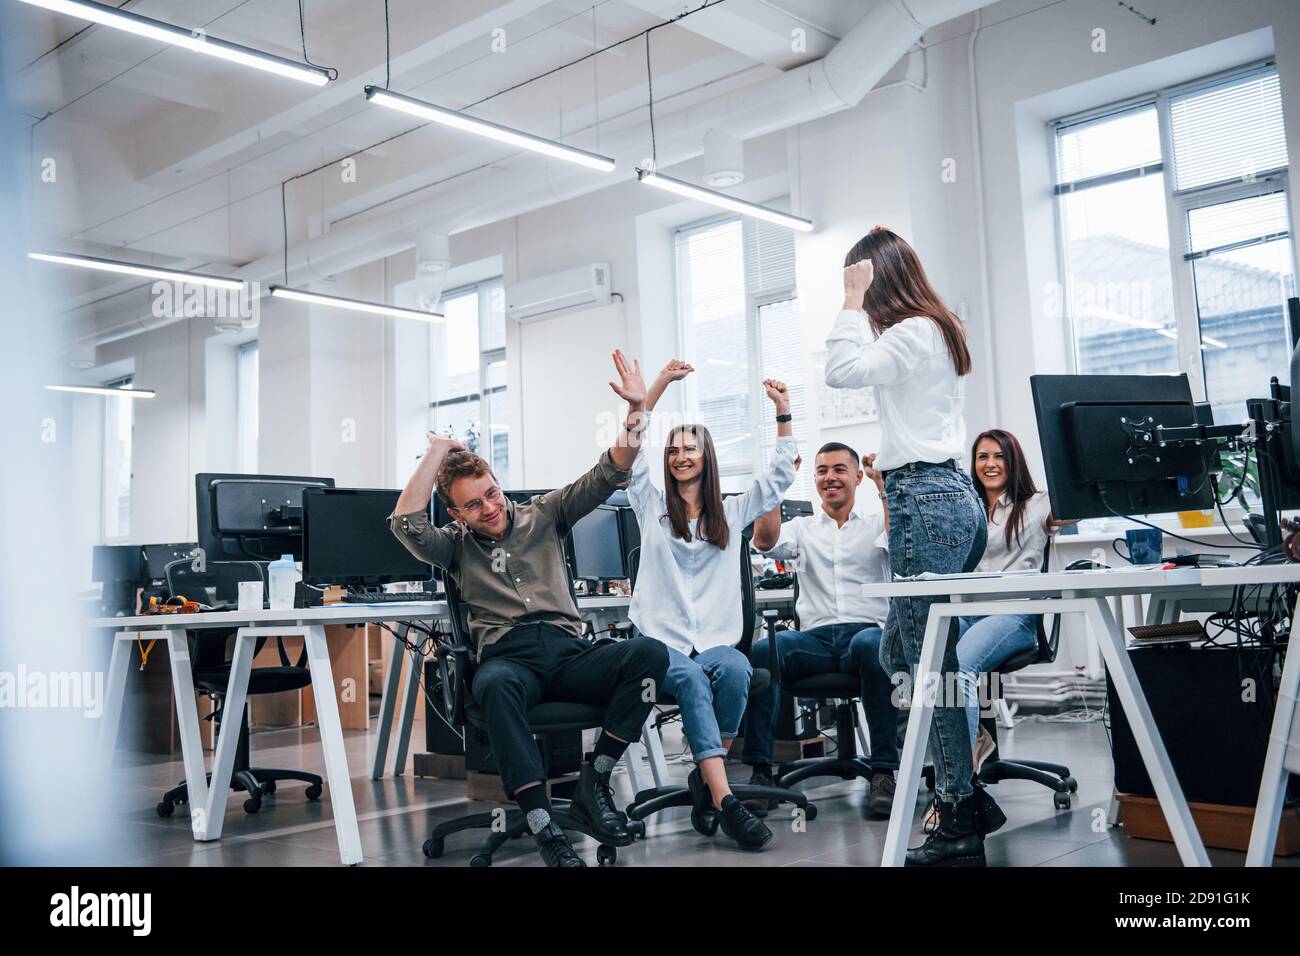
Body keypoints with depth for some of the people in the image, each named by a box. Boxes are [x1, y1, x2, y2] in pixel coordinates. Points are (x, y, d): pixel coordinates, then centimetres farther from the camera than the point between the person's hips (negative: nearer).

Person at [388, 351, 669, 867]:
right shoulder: (456, 546, 19)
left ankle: (594, 780, -18)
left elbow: (606, 477, 12)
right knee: (495, 684, -41)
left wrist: (636, 412, -2)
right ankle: (543, 825, -40)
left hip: (567, 650, 2)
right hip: (507, 657, -2)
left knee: (650, 652, -29)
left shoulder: (542, 515, 21)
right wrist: (438, 451, 6)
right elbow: (405, 522, -1)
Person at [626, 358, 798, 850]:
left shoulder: (732, 512, 17)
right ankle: (725, 801, -41)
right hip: (661, 637, -2)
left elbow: (781, 475, 12)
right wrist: (658, 387, -7)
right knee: (690, 678, -34)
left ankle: (705, 775, -16)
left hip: (716, 637, 2)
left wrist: (783, 414, 4)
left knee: (734, 669, -33)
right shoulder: (651, 506, 12)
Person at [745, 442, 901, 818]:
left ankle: (884, 770, -31)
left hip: (867, 630, -1)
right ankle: (760, 770, -25)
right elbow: (765, 541, 1)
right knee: (761, 651, -30)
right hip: (816, 638, 2)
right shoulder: (802, 527, 22)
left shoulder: (876, 524, 19)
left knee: (870, 645, -39)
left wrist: (883, 484, -10)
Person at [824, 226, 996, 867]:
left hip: (926, 501, -11)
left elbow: (843, 370, -19)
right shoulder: (936, 329, 21)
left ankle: (960, 826, -1)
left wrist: (853, 300, -11)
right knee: (897, 653, 14)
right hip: (950, 495, 11)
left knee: (928, 664, -7)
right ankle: (968, 795, 19)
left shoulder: (915, 332, -9)